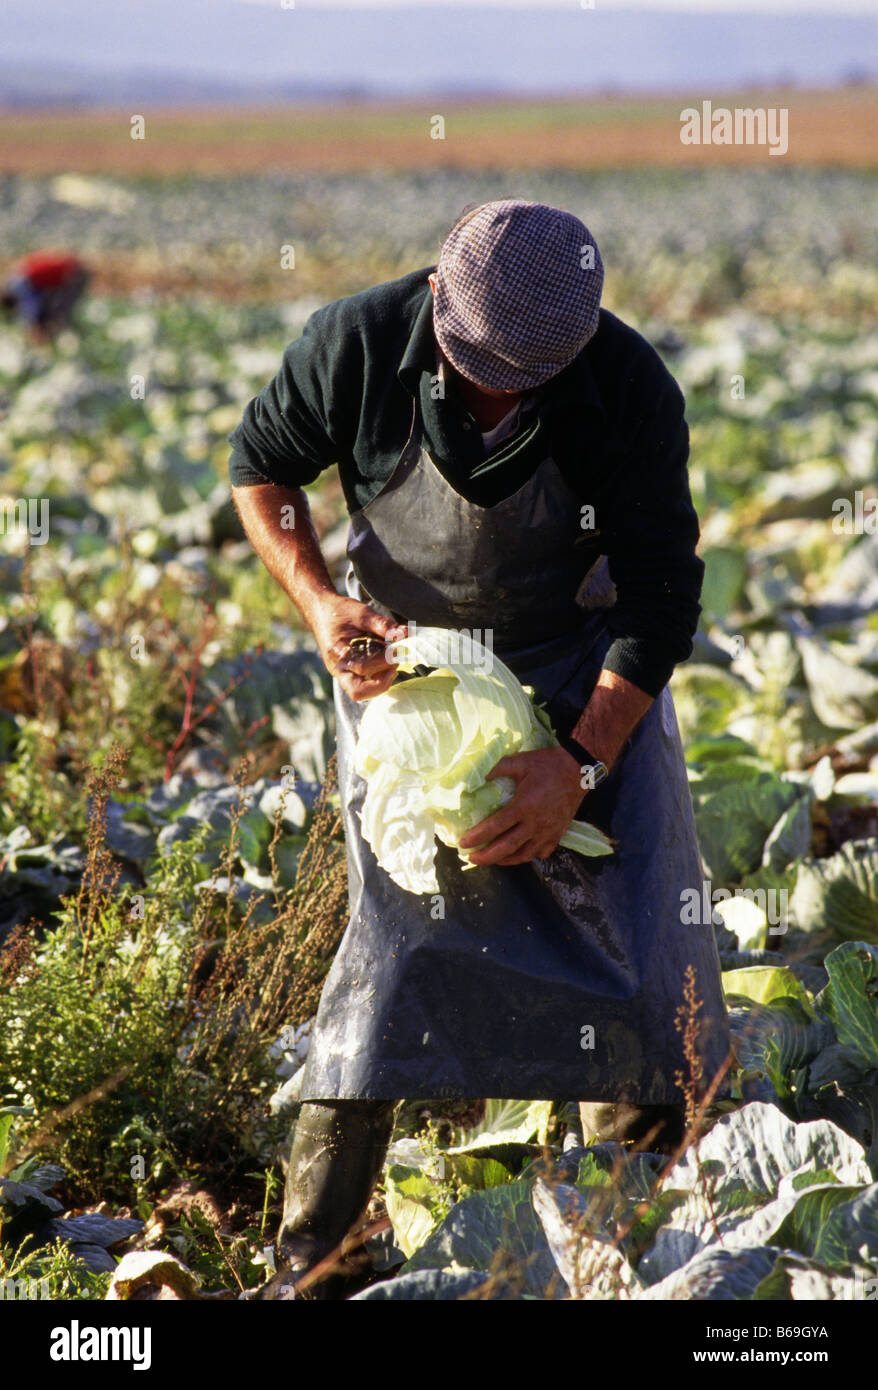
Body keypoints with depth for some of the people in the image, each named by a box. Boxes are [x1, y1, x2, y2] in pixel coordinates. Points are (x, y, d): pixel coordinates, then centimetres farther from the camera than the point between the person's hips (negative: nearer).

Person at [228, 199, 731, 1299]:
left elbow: (661, 597, -17)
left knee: (636, 912, -6)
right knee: (399, 914, -12)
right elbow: (259, 463, -3)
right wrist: (317, 602, -18)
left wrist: (581, 763, -26)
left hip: (585, 675, 1)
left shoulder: (631, 391, -26)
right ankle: (307, 1252, -4)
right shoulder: (355, 344, -24)